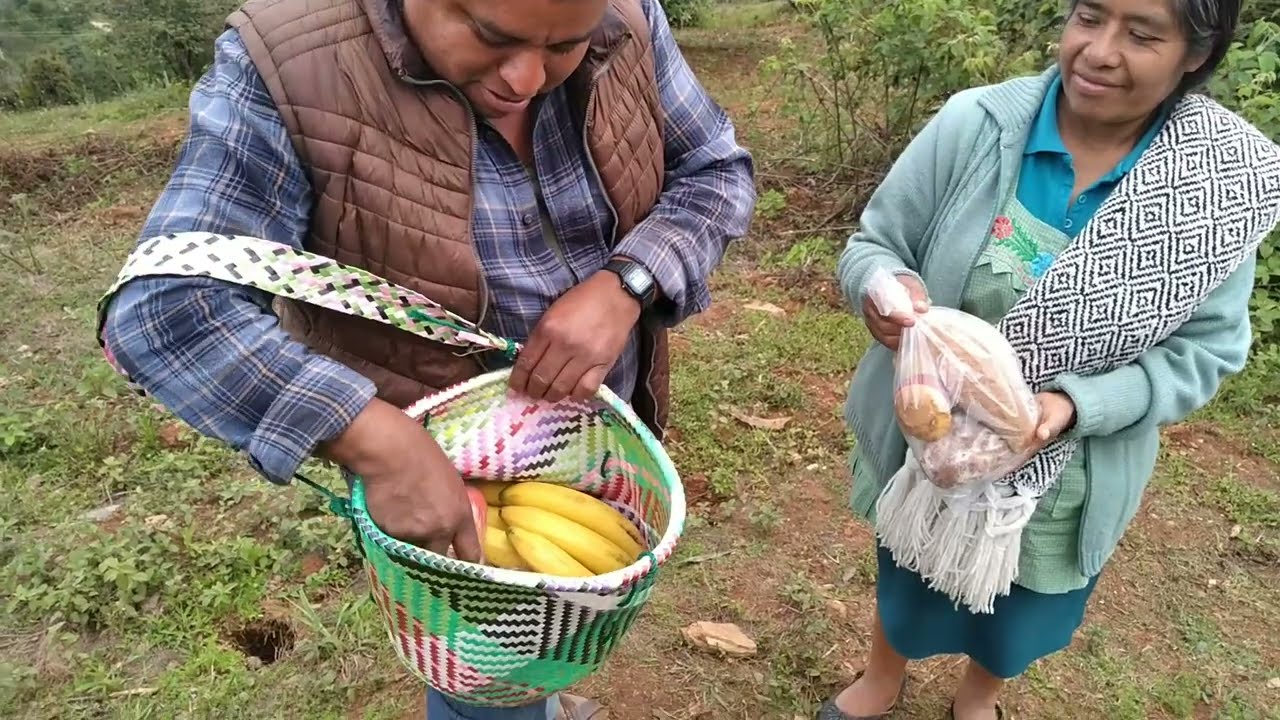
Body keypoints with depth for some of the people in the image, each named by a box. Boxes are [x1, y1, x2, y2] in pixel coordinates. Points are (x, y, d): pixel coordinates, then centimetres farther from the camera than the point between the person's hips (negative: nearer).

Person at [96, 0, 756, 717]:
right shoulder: (289, 67, -25)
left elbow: (716, 170, -5)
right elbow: (170, 309, -29)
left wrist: (624, 286, -23)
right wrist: (382, 444, -40)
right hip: (441, 463, -5)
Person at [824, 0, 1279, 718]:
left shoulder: (1222, 185, -16)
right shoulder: (975, 123, -18)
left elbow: (1205, 347, -11)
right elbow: (870, 246, -11)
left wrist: (1076, 407, -27)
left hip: (1067, 483, 1)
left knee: (1019, 615, 27)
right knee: (905, 583, 27)